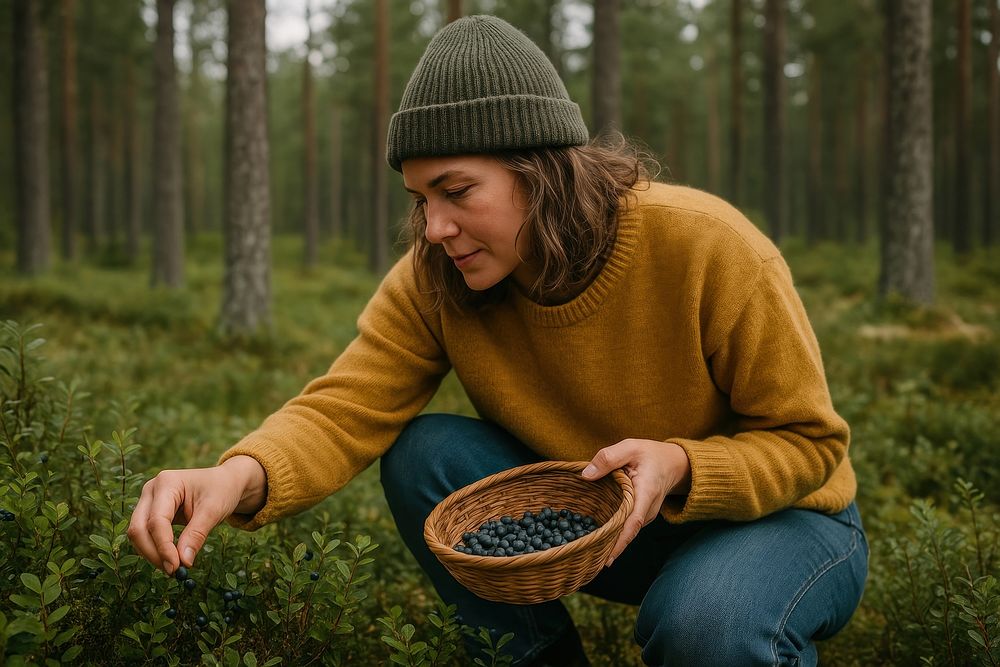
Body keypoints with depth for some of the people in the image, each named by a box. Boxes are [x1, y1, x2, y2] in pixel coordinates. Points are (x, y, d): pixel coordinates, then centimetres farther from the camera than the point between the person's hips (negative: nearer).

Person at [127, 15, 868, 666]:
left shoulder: (706, 248, -27)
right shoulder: (436, 278, -15)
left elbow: (808, 441, -18)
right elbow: (346, 410, -24)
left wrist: (678, 464, -37)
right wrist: (241, 475, -45)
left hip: (782, 518, -4)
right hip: (609, 515, 4)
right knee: (425, 457, -18)